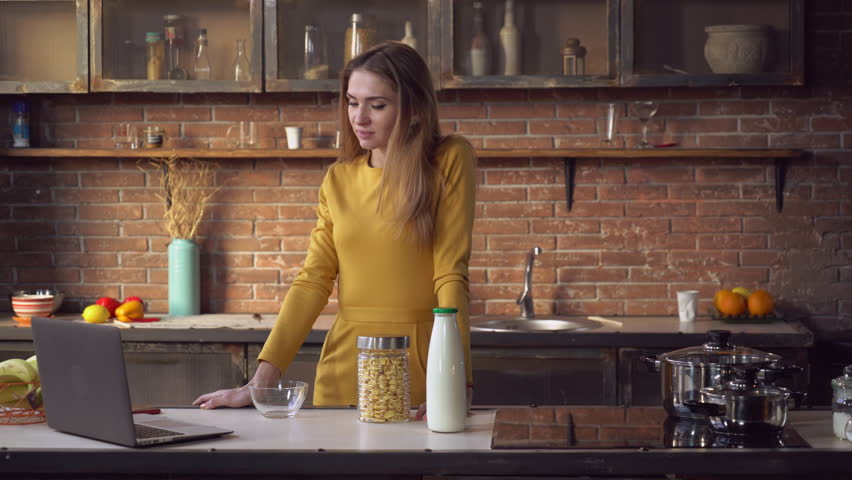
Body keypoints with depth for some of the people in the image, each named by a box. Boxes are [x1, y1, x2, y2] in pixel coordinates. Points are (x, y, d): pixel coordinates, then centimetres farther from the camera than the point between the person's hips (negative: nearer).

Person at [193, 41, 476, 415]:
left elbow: (451, 276, -11)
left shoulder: (449, 161, -4)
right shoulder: (338, 179, 8)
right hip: (344, 366, 4)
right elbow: (312, 282, 2)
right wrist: (261, 379, -7)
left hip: (421, 367, -3)